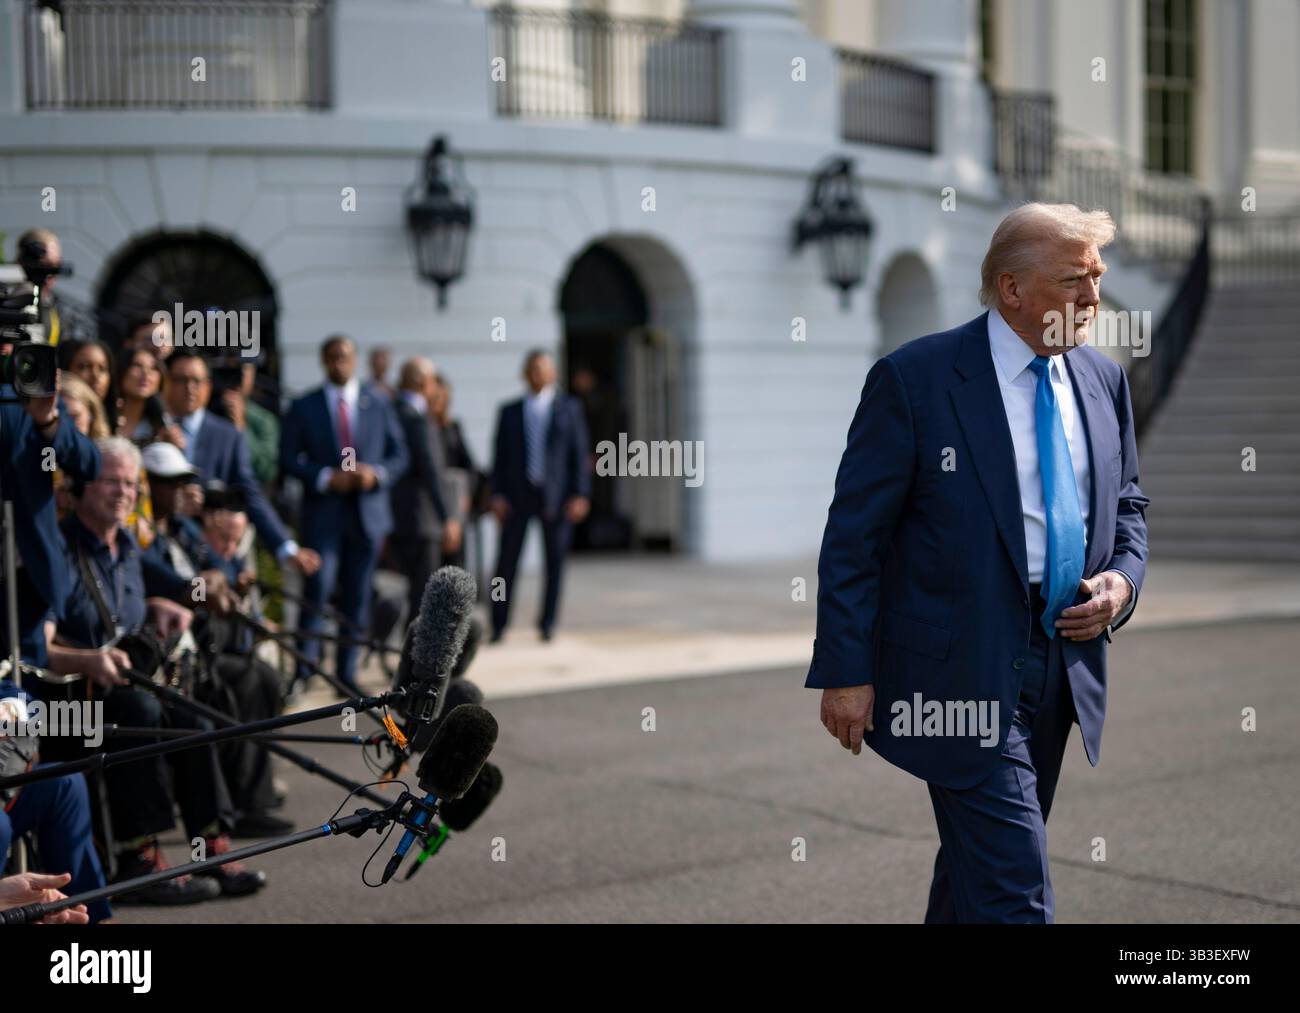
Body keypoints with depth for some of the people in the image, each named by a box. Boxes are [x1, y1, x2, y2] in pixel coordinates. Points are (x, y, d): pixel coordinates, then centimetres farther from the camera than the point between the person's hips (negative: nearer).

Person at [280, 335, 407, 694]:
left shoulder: (379, 406, 11)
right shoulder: (303, 407, 4)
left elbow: (399, 455, 11)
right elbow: (288, 459, 0)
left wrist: (377, 474, -10)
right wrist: (326, 478, -14)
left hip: (367, 512, 3)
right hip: (322, 513, -3)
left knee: (357, 598, 5)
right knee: (317, 589, -12)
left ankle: (346, 674, 13)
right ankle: (303, 670, -7)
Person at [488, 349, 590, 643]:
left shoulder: (569, 408, 8)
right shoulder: (510, 411, 10)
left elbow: (579, 454, 3)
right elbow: (500, 456, 7)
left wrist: (580, 495, -5)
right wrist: (497, 494, -4)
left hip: (557, 495, 0)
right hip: (518, 495, 0)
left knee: (555, 561, 4)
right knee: (506, 560, -4)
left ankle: (547, 624, 13)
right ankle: (498, 626, 3)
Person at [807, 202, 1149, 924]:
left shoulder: (1105, 382, 9)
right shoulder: (913, 378, -10)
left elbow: (1127, 504, 21)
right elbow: (853, 535, -9)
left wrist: (1123, 580, -1)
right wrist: (845, 673, -12)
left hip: (1064, 668, 6)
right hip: (962, 673, -6)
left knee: (977, 862, 19)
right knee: (1013, 892, -10)